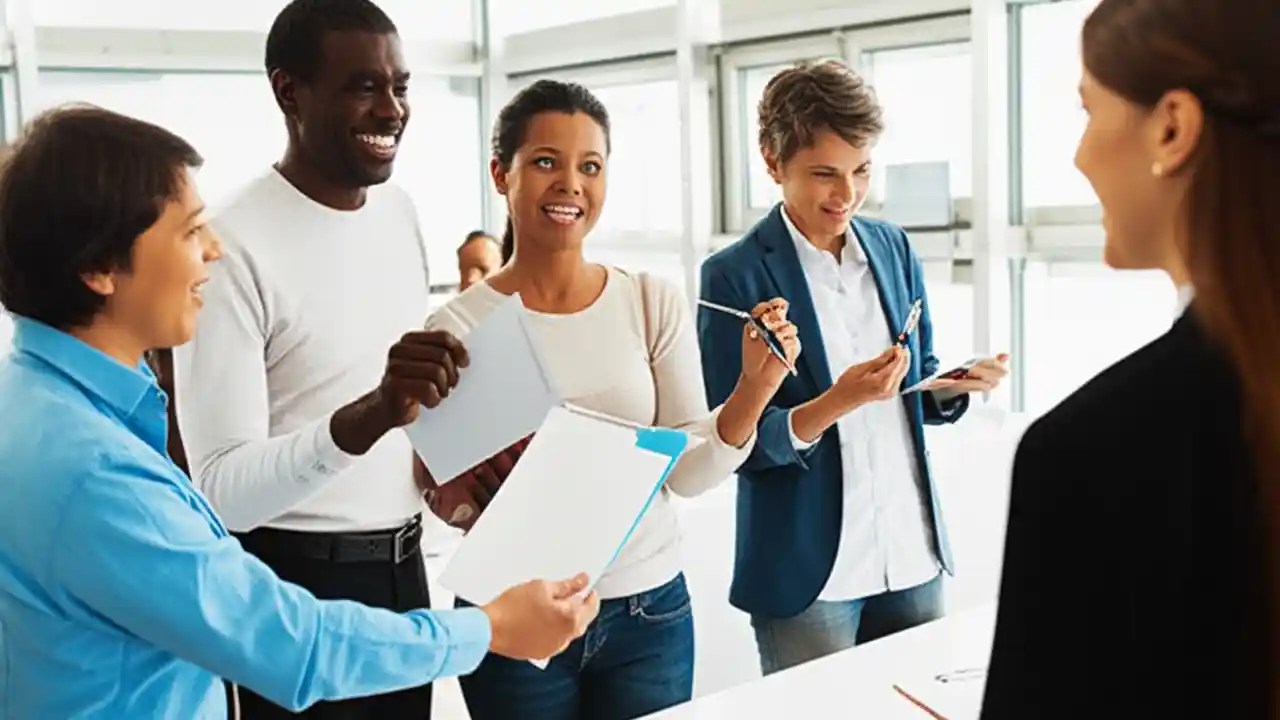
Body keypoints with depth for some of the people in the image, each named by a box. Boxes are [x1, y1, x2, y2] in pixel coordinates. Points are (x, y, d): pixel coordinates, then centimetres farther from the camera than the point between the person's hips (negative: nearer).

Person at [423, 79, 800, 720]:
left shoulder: (655, 303, -4)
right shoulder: (458, 327, -9)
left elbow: (686, 474, -4)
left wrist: (754, 388, -19)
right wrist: (488, 474, -27)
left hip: (649, 612, 2)